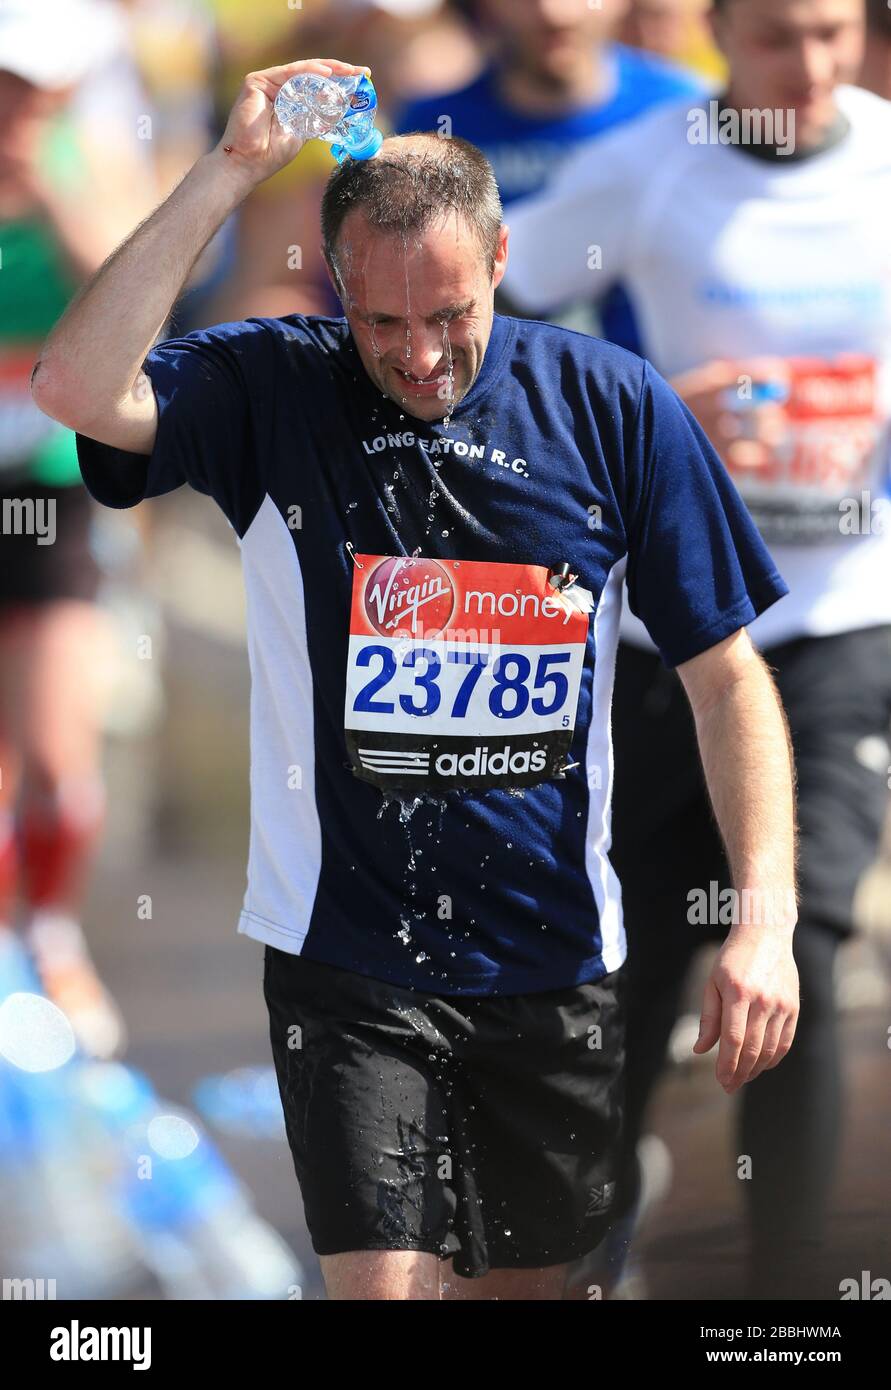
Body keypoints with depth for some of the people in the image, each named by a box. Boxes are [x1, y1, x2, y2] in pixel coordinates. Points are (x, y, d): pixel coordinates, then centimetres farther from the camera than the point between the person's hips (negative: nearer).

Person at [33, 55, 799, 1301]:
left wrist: (769, 917, -9)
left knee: (530, 1275, 15)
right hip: (349, 956, -2)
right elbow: (77, 387, -25)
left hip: (557, 957, 2)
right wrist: (230, 171, -23)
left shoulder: (611, 408, -3)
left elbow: (725, 674, 1)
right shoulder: (273, 392, -5)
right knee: (385, 1279, -11)